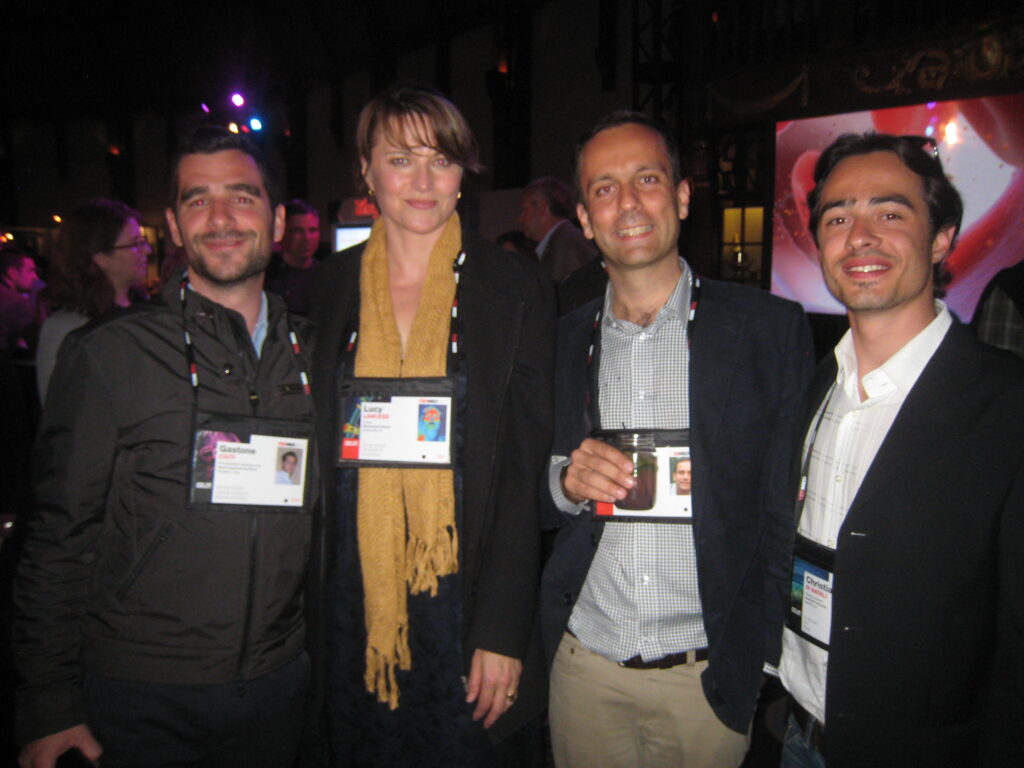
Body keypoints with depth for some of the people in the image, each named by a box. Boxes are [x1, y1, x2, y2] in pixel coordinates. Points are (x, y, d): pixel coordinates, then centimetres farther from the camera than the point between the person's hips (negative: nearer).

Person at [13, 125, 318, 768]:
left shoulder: (312, 353, 2)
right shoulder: (108, 356, -7)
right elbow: (60, 536, -5)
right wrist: (49, 706, -6)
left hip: (278, 684, 4)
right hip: (143, 696, -3)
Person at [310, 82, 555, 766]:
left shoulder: (516, 290, -4)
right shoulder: (326, 288, 3)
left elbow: (524, 471, -6)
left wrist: (502, 631, -10)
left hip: (463, 599, -2)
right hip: (352, 603, 2)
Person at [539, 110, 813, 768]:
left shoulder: (772, 330, -6)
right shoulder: (561, 340, 2)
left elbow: (789, 509, -4)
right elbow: (533, 506, 9)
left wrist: (761, 657, -7)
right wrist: (567, 481, -12)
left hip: (710, 675, -2)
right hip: (584, 664, 3)